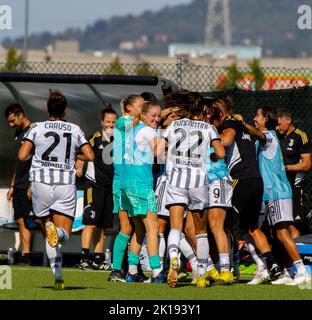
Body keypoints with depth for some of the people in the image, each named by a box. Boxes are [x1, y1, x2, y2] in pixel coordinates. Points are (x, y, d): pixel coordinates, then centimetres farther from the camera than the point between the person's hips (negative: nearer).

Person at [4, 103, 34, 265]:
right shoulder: (18, 134, 18)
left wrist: (33, 185, -19)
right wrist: (12, 186, 21)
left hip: (30, 186, -9)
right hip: (19, 186, 9)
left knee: (27, 221, -9)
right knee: (20, 221, 5)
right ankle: (24, 255, 5)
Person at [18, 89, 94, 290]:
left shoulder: (37, 128, 1)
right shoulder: (75, 130, 6)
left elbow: (22, 156, -5)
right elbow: (90, 156, 2)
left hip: (41, 183, 0)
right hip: (66, 184, 0)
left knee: (49, 236, 11)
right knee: (64, 234, -1)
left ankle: (58, 276, -12)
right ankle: (58, 232, -39)